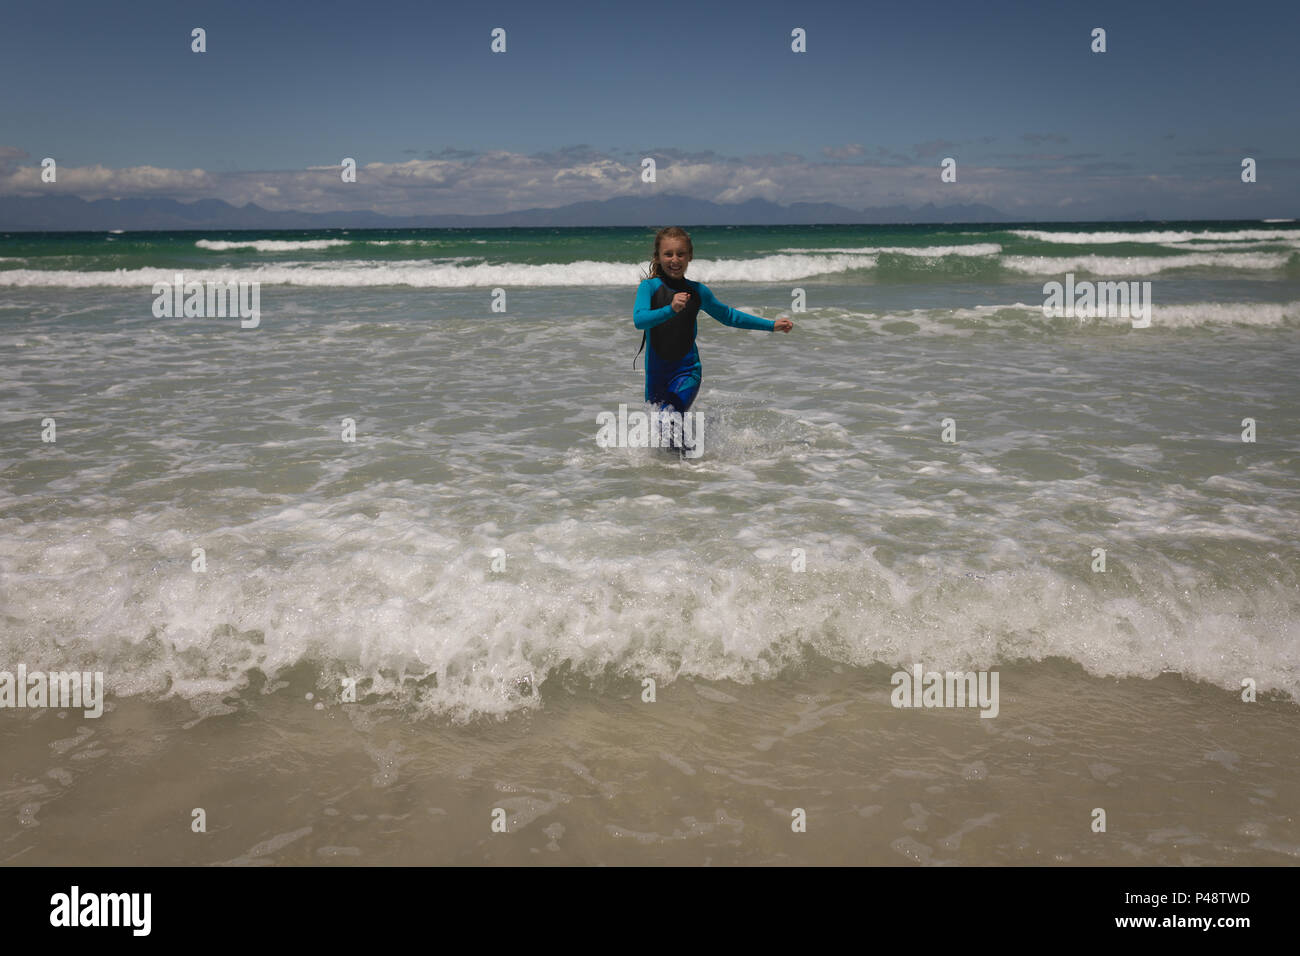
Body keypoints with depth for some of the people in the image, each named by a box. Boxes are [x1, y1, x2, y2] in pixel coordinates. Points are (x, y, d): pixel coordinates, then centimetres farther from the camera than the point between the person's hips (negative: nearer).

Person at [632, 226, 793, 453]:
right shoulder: (649, 287, -5)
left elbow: (728, 316, 18)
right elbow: (639, 320, -23)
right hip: (656, 371, 1)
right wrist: (671, 309, -40)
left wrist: (772, 325, 19)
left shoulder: (697, 291, 2)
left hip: (687, 369, 0)